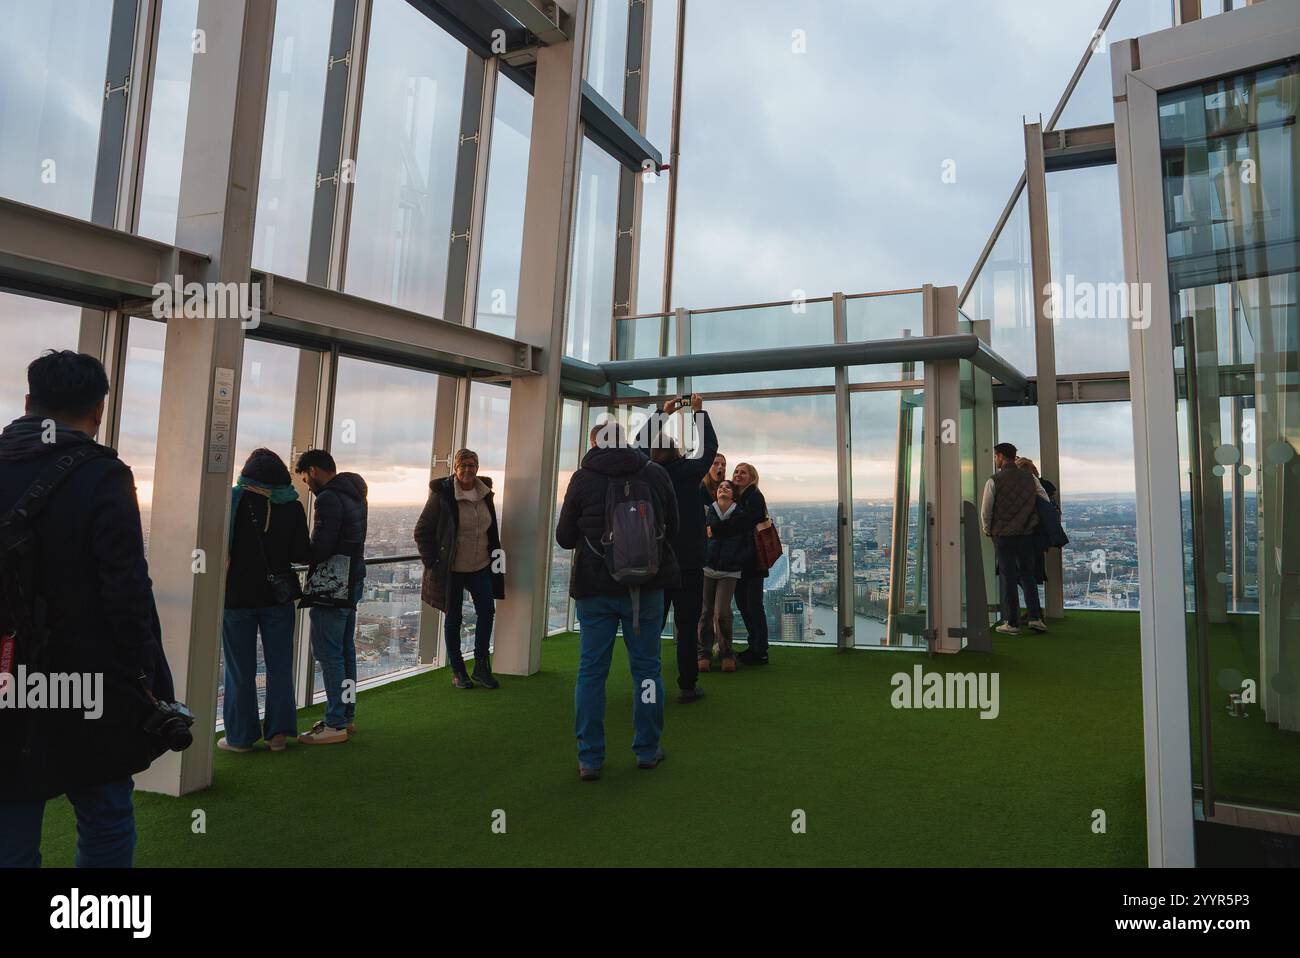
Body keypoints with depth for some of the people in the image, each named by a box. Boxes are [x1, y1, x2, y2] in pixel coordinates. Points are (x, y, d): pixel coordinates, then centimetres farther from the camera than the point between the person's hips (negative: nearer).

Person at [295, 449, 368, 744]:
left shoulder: (329, 498, -15)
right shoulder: (355, 495, 14)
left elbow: (320, 549, -20)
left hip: (331, 587, -10)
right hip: (352, 582, 10)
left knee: (329, 654, -3)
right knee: (346, 651, 15)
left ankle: (335, 725, 3)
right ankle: (347, 716, 25)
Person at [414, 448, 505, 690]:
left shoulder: (485, 493, 4)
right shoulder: (443, 494, -11)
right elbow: (422, 531, -7)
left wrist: (493, 554, 13)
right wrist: (432, 562, -11)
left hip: (480, 566, 4)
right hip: (451, 569, -4)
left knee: (487, 611, -3)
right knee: (453, 618, 6)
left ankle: (481, 666, 12)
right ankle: (457, 670, 20)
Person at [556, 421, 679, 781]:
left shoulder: (582, 478, -6)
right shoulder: (656, 473, 0)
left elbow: (564, 538, 0)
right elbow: (672, 530, 9)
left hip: (595, 588, -1)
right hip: (646, 587, 1)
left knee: (591, 671, 8)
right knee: (646, 667, 12)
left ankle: (589, 758, 12)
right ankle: (648, 751, 22)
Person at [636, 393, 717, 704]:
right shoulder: (686, 471, -9)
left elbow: (640, 443, 18)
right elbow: (710, 447, 3)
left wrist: (663, 414, 24)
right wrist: (698, 411, 13)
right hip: (687, 563, -4)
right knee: (687, 626, 1)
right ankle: (687, 686, 4)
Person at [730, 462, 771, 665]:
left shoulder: (755, 497, -10)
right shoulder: (736, 497, 15)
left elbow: (743, 522, -21)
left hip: (752, 560, -8)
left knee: (753, 604, -5)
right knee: (742, 602, 13)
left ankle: (760, 652, 3)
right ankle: (754, 646, 24)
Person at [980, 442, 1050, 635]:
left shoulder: (994, 481, -8)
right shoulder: (1030, 478, 4)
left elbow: (985, 511, -6)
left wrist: (987, 530, 11)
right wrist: (1033, 523, 19)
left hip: (1003, 535, -3)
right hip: (1027, 534, 3)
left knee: (1009, 578, 2)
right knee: (1027, 575, 13)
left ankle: (1012, 623, 4)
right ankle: (1035, 617, 4)